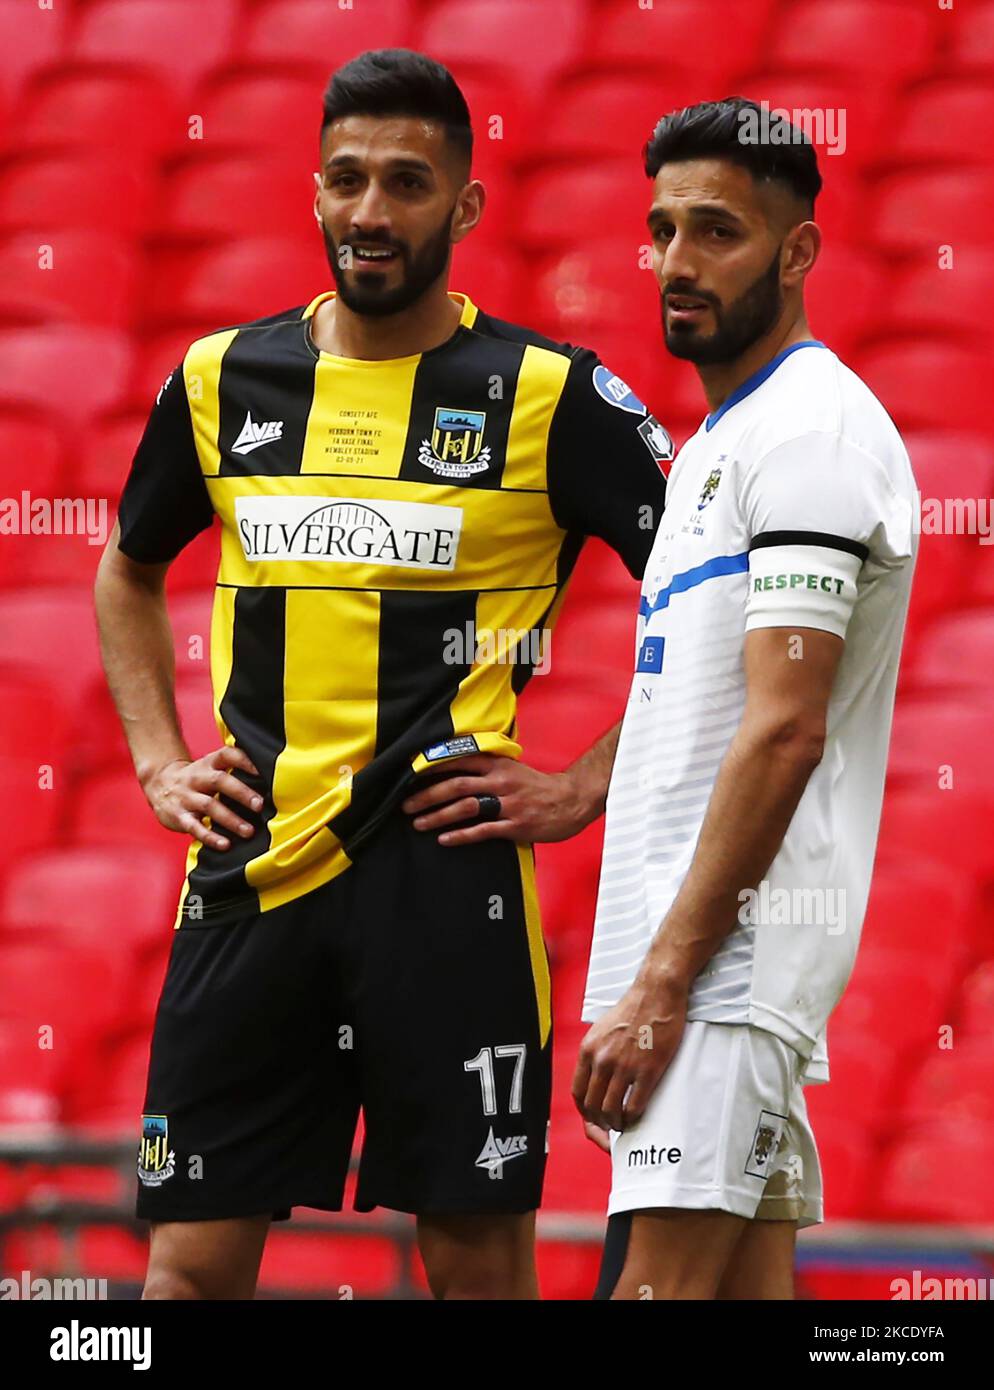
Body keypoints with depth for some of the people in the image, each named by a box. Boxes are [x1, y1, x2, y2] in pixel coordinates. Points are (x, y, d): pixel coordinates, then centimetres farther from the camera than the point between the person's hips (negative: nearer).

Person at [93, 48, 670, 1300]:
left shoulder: (549, 396, -2)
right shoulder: (223, 379, 10)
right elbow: (129, 573, 28)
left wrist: (587, 789, -4)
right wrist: (157, 763, 16)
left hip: (445, 877, -3)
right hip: (249, 873, 3)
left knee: (477, 1258, 0)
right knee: (192, 1260, 2)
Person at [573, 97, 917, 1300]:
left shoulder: (809, 430, -11)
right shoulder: (717, 443, 21)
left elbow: (784, 731, -19)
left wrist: (663, 982, -21)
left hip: (733, 945, -10)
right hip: (720, 965, 10)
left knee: (657, 1280, -17)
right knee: (747, 1283, 7)